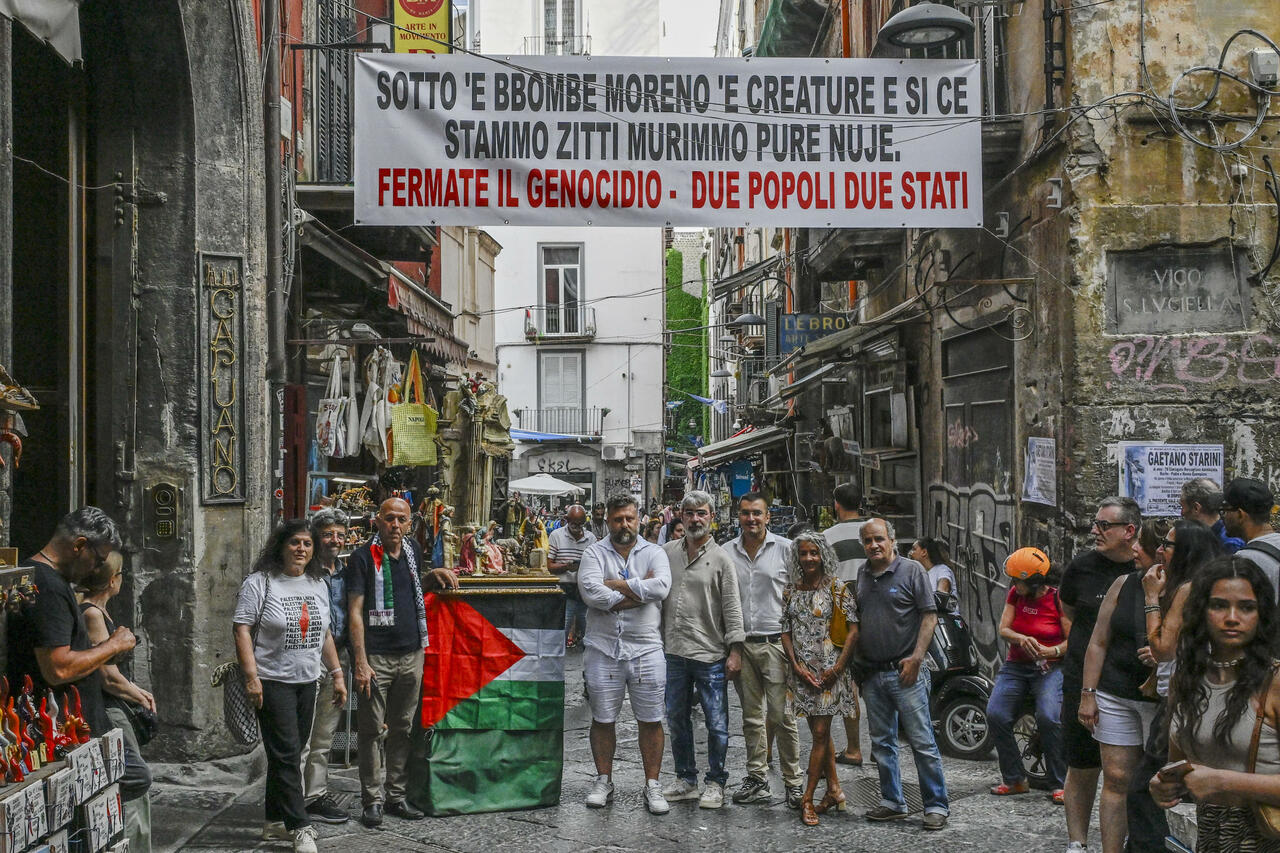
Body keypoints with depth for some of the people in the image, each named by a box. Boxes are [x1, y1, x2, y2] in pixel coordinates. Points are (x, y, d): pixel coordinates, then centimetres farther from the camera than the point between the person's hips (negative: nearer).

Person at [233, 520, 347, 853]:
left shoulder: (318, 585, 11)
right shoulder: (260, 582, -8)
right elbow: (242, 629, -13)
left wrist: (337, 675, 14)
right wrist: (251, 676, -21)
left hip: (307, 681, 6)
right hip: (272, 681, -6)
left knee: (288, 753, 12)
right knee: (286, 754, -7)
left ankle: (275, 822, 23)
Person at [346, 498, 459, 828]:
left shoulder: (412, 550, 10)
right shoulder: (363, 557, -7)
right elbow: (355, 611, -10)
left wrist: (435, 574, 8)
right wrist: (360, 662, -16)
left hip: (411, 655, 6)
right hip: (376, 656, -6)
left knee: (402, 728, 12)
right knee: (372, 731, 0)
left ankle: (396, 795, 21)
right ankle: (373, 800, 9)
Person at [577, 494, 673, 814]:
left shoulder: (653, 553, 5)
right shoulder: (595, 553, 4)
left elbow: (662, 586, -15)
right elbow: (590, 591, -15)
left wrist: (615, 585, -12)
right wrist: (638, 590, -13)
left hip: (646, 649, 0)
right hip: (603, 647, 0)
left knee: (651, 720, 4)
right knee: (602, 719, 9)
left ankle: (652, 785, 14)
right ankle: (604, 781, 24)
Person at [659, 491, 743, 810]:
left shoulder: (721, 559, -2)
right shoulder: (666, 552, 8)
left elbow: (732, 608, -4)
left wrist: (735, 651, -10)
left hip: (710, 655, -4)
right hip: (673, 652, 4)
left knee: (717, 724, 0)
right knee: (677, 720, 12)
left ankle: (715, 783, 14)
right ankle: (686, 780, 25)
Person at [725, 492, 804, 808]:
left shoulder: (785, 548, 0)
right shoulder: (727, 552, 9)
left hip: (775, 642, -4)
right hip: (741, 644, 4)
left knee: (782, 716, -5)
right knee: (752, 716, 10)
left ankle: (793, 782, 2)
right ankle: (757, 779, 17)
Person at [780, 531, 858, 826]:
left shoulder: (837, 588, -5)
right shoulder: (790, 590, 7)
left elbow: (853, 629, -6)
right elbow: (785, 631, 7)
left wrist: (838, 667, -13)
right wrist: (796, 665, -5)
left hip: (829, 670, -4)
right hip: (801, 670, 4)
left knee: (820, 733, -5)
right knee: (820, 732, 11)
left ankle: (807, 799, -1)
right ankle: (834, 790, 21)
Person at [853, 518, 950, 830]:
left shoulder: (912, 570, -5)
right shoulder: (862, 575, 12)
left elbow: (929, 616, -7)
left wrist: (916, 657, -15)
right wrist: (855, 660, 11)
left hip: (904, 671, -6)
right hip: (872, 673, 6)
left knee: (922, 742, -4)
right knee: (882, 743, 12)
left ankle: (936, 805, 3)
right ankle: (892, 802, 22)